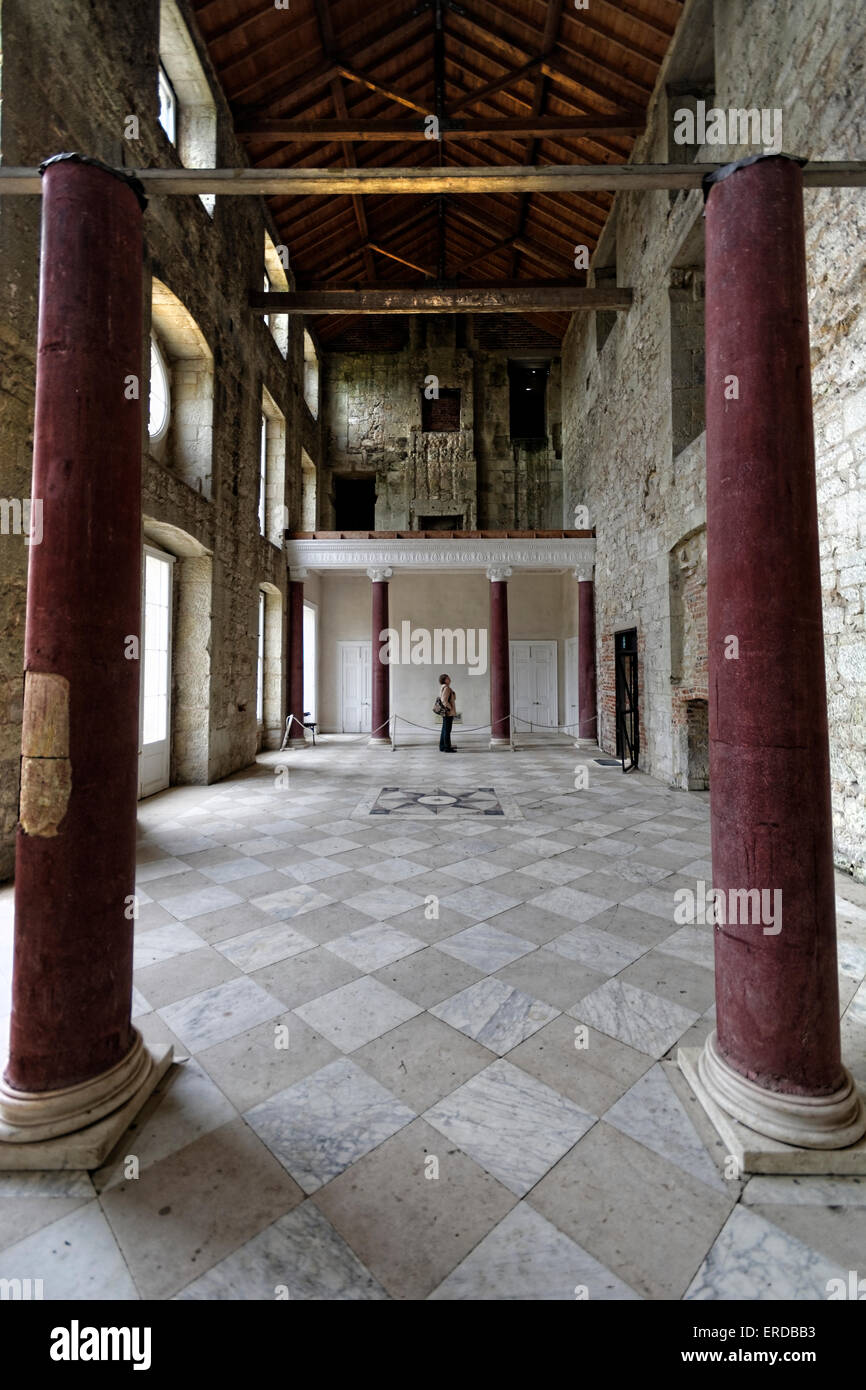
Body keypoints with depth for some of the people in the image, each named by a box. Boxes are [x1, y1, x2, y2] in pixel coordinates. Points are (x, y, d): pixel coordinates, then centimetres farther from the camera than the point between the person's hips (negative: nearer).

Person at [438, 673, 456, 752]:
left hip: (445, 713, 10)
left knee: (444, 730, 14)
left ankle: (442, 747, 19)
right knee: (447, 730, -6)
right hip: (448, 712, -10)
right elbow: (444, 700, -25)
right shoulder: (446, 688, -16)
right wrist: (450, 708, -15)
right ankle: (447, 748, -3)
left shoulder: (443, 687, 14)